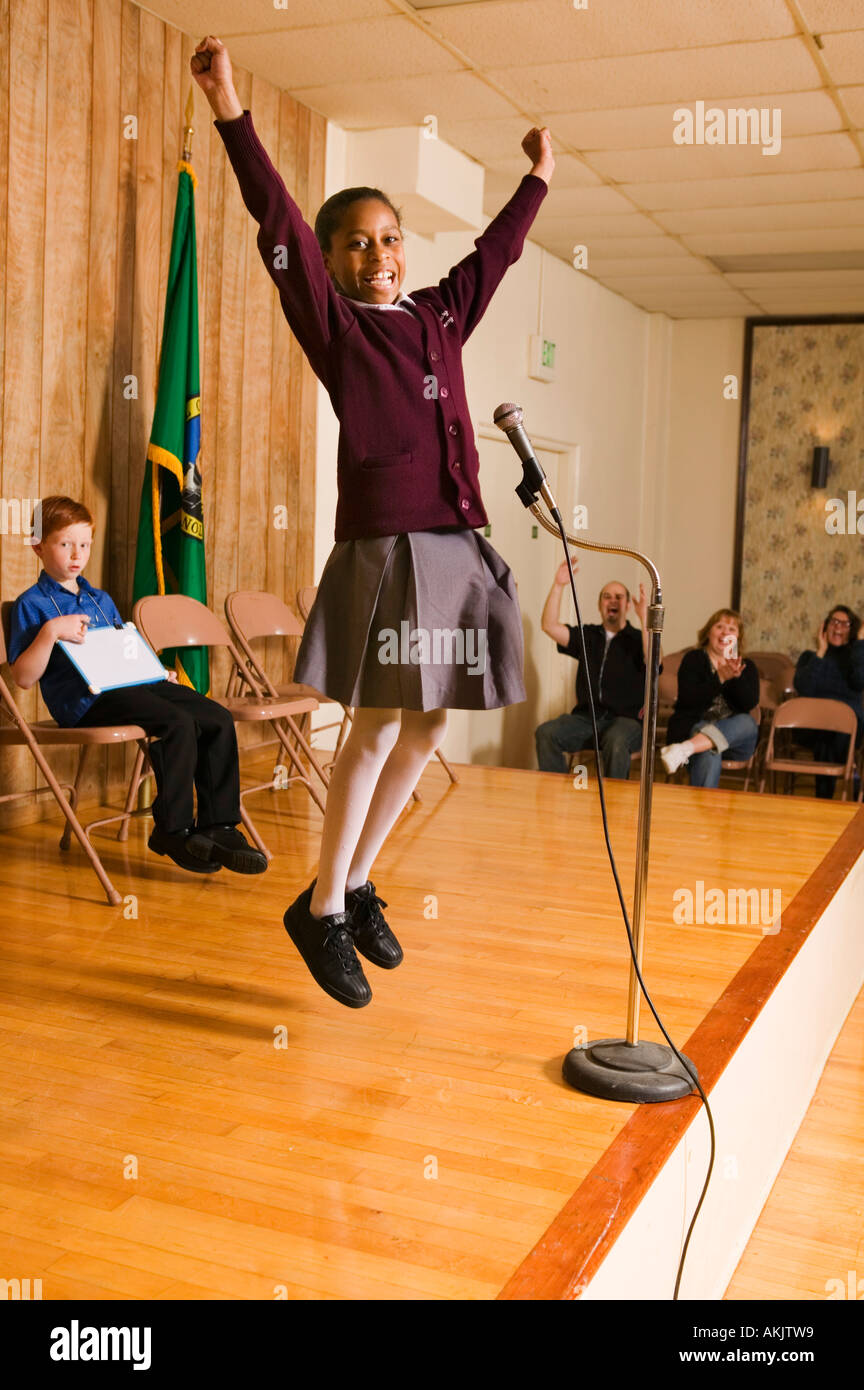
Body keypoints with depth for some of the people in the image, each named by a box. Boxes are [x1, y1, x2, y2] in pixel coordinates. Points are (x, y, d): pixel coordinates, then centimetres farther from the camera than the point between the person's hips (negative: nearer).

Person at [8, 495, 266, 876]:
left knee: (217, 718, -11)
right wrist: (51, 632, -20)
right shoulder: (32, 604, 2)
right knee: (177, 723, -30)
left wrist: (158, 674, 12)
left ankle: (218, 827, -8)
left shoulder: (101, 600, 26)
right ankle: (173, 830, -16)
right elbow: (24, 677, -7)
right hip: (84, 701, -8)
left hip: (129, 686, 8)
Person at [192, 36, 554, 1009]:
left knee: (427, 728, 8)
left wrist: (537, 177, 45)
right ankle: (322, 909, 8)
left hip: (457, 546, 6)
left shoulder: (440, 315, 19)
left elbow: (496, 248, 34)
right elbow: (278, 221, -6)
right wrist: (231, 112, -13)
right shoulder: (333, 319, 4)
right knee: (379, 725, -6)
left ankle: (357, 883, 23)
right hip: (383, 545, -6)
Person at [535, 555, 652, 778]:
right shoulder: (588, 635, 17)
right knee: (546, 733, -24)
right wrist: (559, 585, -4)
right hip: (586, 717, 3)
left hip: (625, 719, -3)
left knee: (615, 742, -38)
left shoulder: (637, 639, 7)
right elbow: (549, 625, 6)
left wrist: (644, 618, -23)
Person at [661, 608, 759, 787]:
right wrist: (720, 678, -18)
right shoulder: (693, 659, 8)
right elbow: (687, 699, -8)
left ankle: (685, 749, -50)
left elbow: (750, 704, -1)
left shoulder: (747, 666, 16)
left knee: (747, 723, -33)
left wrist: (737, 677, -17)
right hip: (695, 727, -3)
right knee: (709, 754, -38)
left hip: (736, 736, 3)